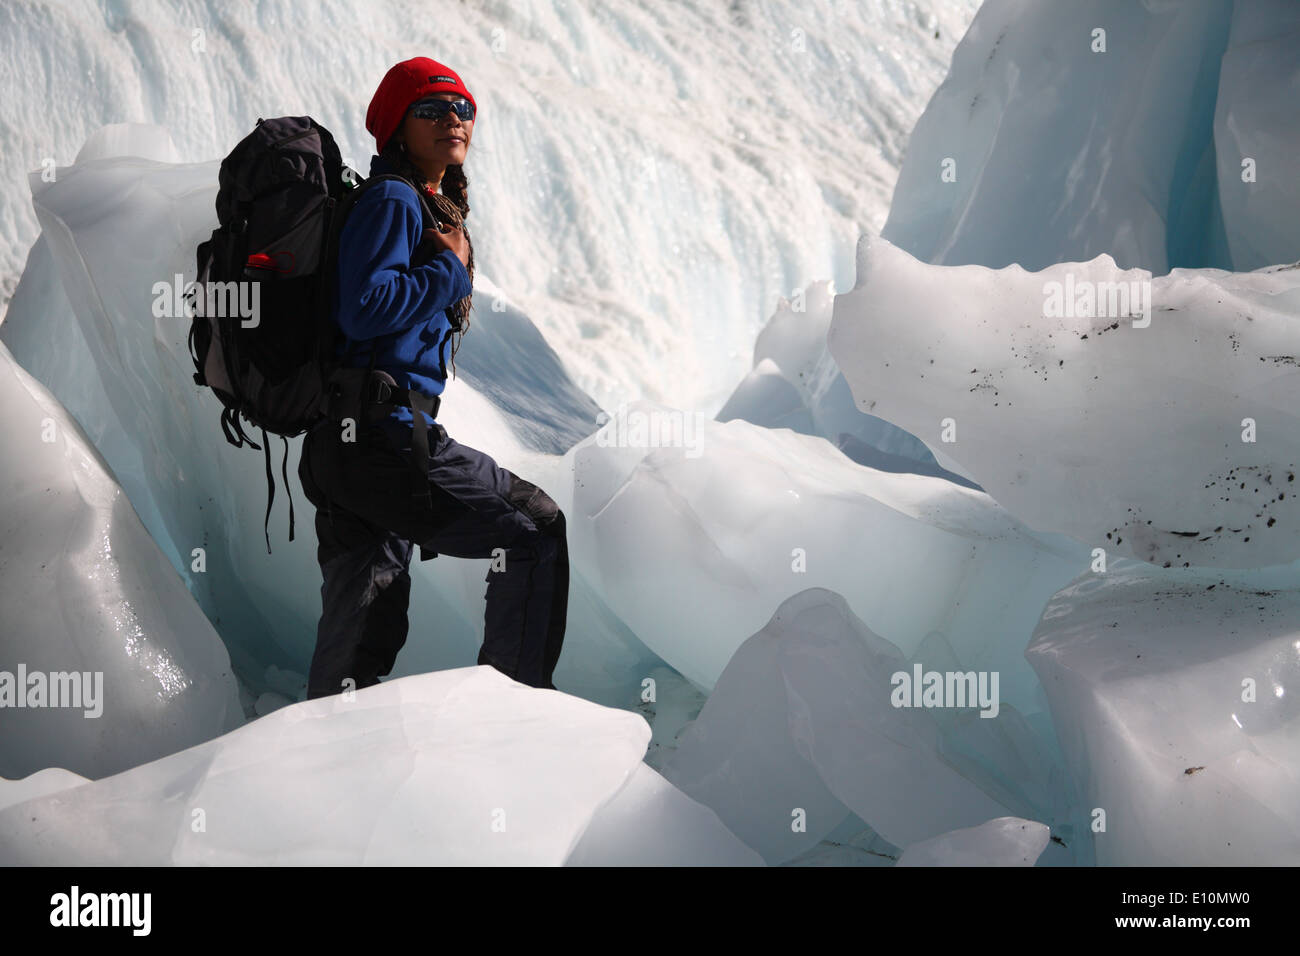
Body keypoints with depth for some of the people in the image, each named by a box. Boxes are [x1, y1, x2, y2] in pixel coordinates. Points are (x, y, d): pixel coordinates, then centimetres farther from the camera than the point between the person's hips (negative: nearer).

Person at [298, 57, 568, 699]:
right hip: (383, 435, -10)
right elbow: (365, 309, -19)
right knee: (537, 531, -1)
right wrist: (451, 271, -10)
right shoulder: (392, 202, -7)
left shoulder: (432, 209, 23)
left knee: (365, 631, 11)